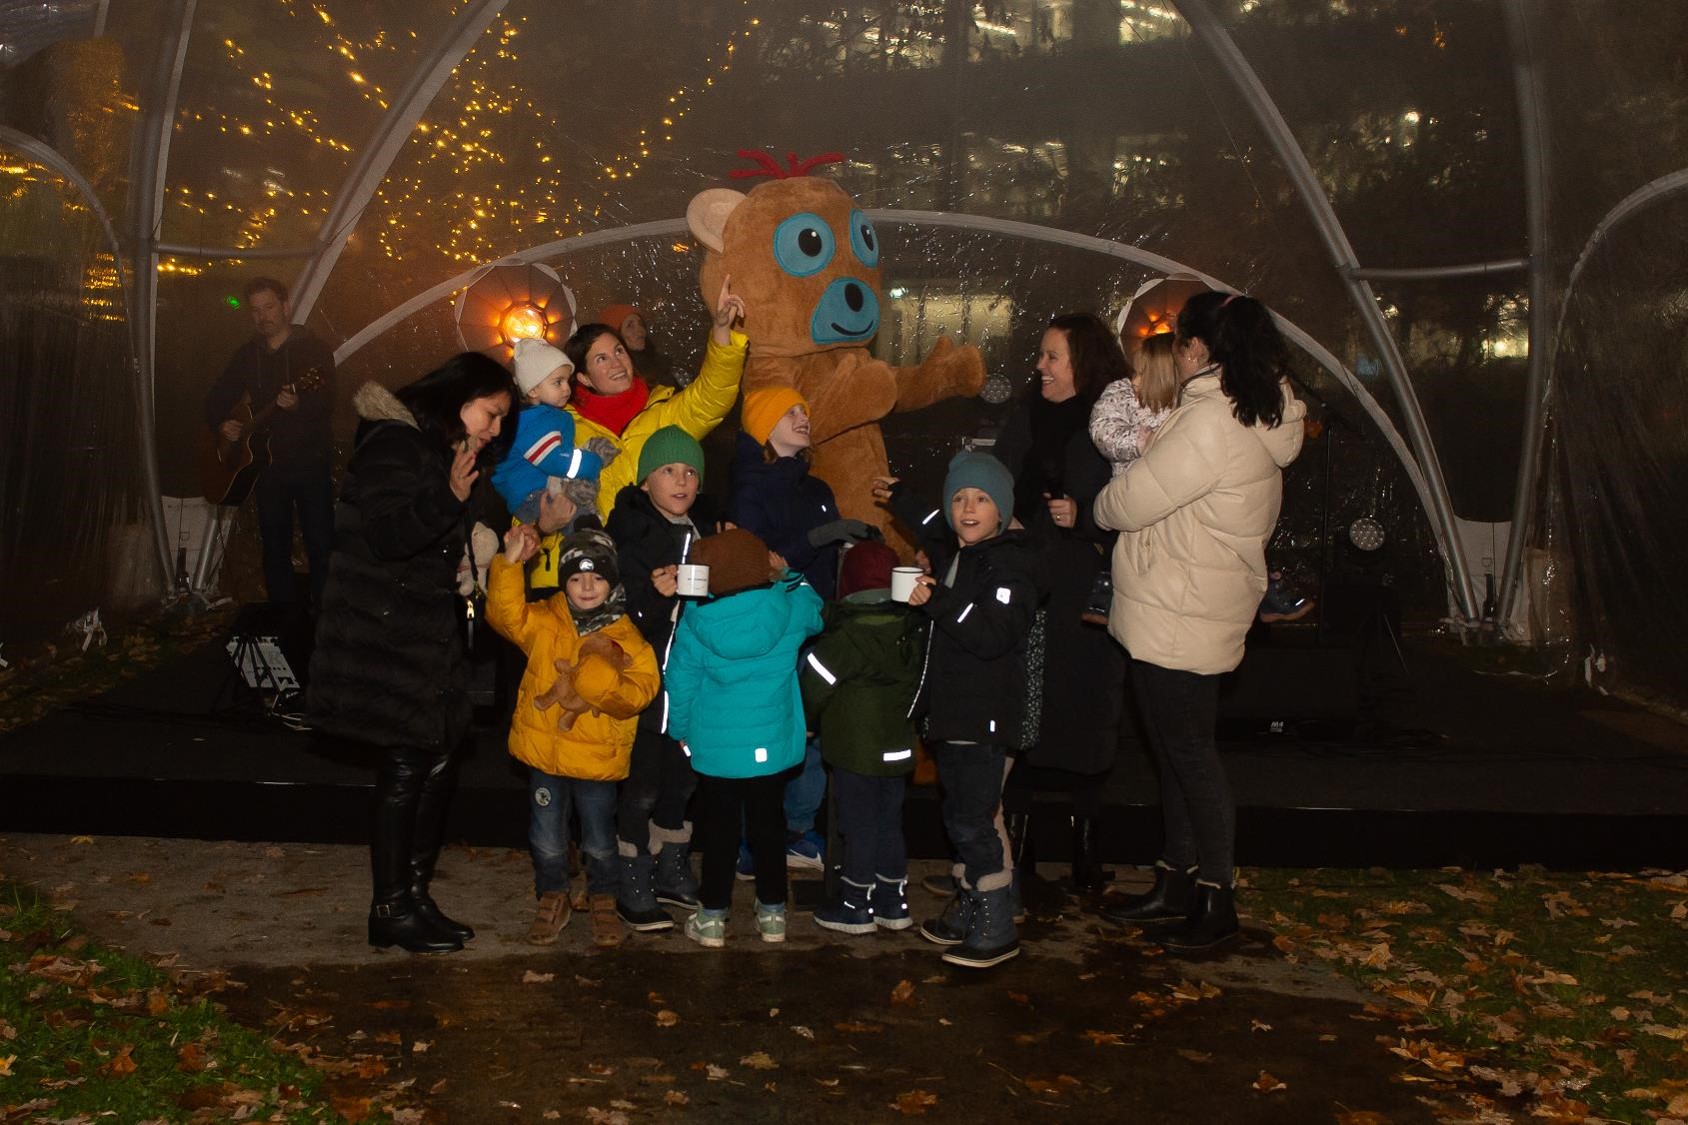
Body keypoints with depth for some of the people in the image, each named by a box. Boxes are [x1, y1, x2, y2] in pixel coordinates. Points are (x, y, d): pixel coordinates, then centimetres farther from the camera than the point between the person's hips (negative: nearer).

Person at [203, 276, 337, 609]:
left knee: (321, 544, -7)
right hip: (267, 461, 5)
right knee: (274, 547, 9)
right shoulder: (246, 354, 12)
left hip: (311, 460, -5)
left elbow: (326, 406, -16)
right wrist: (221, 423, 0)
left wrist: (298, 405, -36)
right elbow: (217, 397, 21)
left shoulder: (314, 349, -4)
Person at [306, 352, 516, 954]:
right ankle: (390, 910, 8)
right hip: (385, 632, -9)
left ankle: (414, 893, 21)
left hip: (432, 630, 9)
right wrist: (448, 497, -34)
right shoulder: (395, 442, -14)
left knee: (439, 759, 9)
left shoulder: (451, 452, 16)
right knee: (406, 765, -5)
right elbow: (384, 535, -24)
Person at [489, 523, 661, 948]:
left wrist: (600, 679, -30)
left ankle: (604, 902, 35)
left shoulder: (627, 636, -6)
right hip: (544, 749, 2)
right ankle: (552, 900, 34)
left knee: (600, 841, 13)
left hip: (597, 756, -1)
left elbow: (638, 692, -15)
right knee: (547, 837, 12)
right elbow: (505, 613, -17)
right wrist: (510, 564, -27)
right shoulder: (544, 620, -1)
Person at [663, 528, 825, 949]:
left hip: (715, 748, -2)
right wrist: (787, 575, 19)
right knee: (768, 824, 16)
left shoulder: (694, 623, -15)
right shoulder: (791, 608, -12)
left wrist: (681, 731, 9)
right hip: (773, 744, 2)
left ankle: (712, 916, 21)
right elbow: (817, 611, 13)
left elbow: (680, 684, -7)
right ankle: (772, 912, 27)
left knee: (719, 828, 12)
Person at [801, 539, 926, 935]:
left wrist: (807, 722, 4)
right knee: (890, 822, 16)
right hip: (899, 746, 6)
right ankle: (893, 902, 24)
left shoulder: (845, 637, -19)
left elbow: (814, 686, -14)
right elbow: (920, 682, 6)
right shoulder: (914, 628, -2)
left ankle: (857, 906, 16)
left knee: (860, 827, 5)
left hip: (855, 749, -6)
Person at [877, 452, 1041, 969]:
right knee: (959, 818, 17)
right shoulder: (956, 553, 11)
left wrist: (939, 602, -32)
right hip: (950, 709, 9)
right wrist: (900, 500, 40)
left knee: (973, 821, -7)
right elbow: (937, 535, 38)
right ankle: (967, 911, 30)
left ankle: (997, 930, 4)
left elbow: (993, 635, -27)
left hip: (984, 717, -9)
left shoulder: (1012, 562, -16)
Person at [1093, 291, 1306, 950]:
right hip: (1177, 610, 10)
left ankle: (1217, 902, 13)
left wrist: (1097, 505, 4)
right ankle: (1177, 883, 29)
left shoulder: (1212, 421, -20)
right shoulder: (1257, 416, 12)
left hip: (1179, 617, -10)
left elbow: (1132, 501, -16)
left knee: (1189, 754, 1)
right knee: (1174, 751, 17)